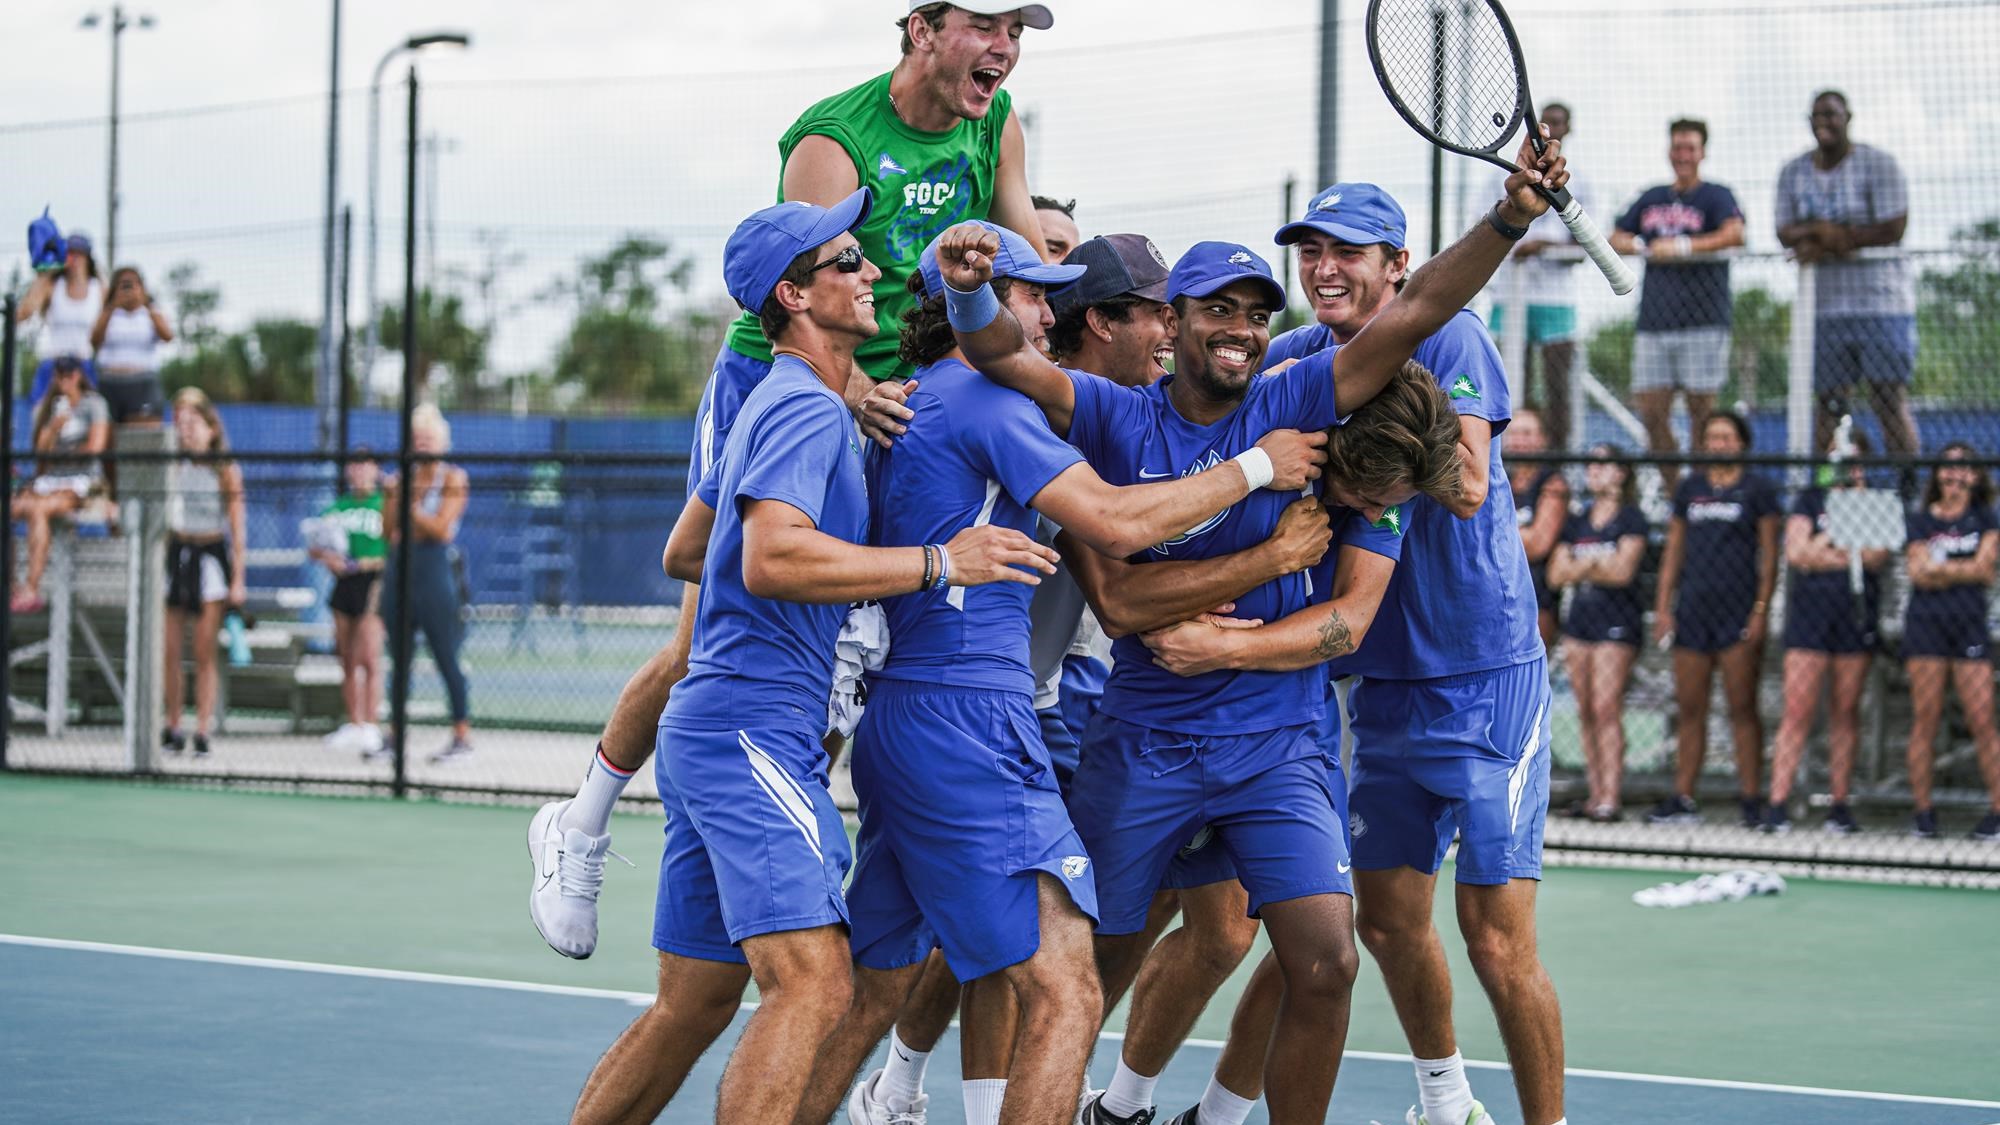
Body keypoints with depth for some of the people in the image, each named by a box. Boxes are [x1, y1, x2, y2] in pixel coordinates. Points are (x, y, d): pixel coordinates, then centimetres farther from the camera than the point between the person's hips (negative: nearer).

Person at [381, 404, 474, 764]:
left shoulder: (453, 479, -2)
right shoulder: (404, 477, 12)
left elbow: (441, 528, -12)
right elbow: (387, 530, 7)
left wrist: (408, 505, -12)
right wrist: (391, 497, -7)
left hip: (435, 569, -6)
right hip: (400, 570, 6)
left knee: (446, 658, -4)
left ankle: (462, 734, 0)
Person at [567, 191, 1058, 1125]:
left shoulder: (778, 405, 22)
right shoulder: (809, 408, -10)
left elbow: (683, 554, 31)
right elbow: (771, 558, -26)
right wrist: (938, 563, -21)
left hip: (709, 728, 11)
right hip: (756, 729, -11)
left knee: (693, 1005, 12)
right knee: (812, 983, -21)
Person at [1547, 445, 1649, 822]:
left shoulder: (1631, 519, -1)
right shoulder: (1577, 522, 16)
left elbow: (1623, 571, -12)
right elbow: (1557, 573, 7)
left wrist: (1581, 567, -2)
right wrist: (1597, 565, -7)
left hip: (1617, 621, -6)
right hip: (1579, 619, 6)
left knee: (1607, 708, -13)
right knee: (1585, 710, 3)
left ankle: (1610, 799, -14)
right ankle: (1595, 794, 6)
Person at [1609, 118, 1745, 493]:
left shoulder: (1716, 196, 1)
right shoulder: (1651, 199, 18)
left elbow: (1735, 233, -17)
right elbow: (1616, 239, 19)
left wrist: (1682, 246, -24)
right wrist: (1641, 246, -3)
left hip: (1703, 324, -5)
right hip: (1653, 322, 5)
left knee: (1701, 410, -3)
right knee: (1651, 412, 1)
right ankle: (1672, 490, 10)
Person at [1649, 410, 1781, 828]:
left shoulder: (1757, 490, 2)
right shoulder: (1689, 488, 13)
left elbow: (1769, 555, 0)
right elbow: (1674, 550, 15)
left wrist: (1761, 609, -9)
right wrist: (1662, 607, 7)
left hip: (1738, 611, -4)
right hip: (1692, 610, 4)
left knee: (1742, 708, -3)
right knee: (1689, 710, 4)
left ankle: (1751, 799, 0)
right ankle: (1682, 799, 7)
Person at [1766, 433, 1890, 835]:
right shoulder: (1808, 499, 11)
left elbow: (1877, 558, -4)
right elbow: (1796, 553, -2)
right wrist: (1850, 556, -5)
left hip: (1857, 616, 1)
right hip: (1809, 612, -1)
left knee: (1846, 712, 4)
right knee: (1797, 710, -8)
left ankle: (1840, 803, 9)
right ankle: (1778, 805, -10)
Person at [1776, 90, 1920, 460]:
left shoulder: (1877, 163, -4)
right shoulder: (1794, 172, 12)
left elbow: (1893, 229, -11)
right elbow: (1786, 233, 6)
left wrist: (1819, 241, -13)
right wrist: (1822, 231, -17)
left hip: (1881, 301, -4)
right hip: (1825, 305, 4)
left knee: (1891, 402, -9)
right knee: (1828, 407, 4)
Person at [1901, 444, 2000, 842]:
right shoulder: (1920, 520, 10)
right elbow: (1918, 573, -3)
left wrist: (1939, 568, -5)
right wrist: (1967, 570, -7)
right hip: (1926, 626, 0)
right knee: (1925, 717, -3)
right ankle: (1922, 810, 1)